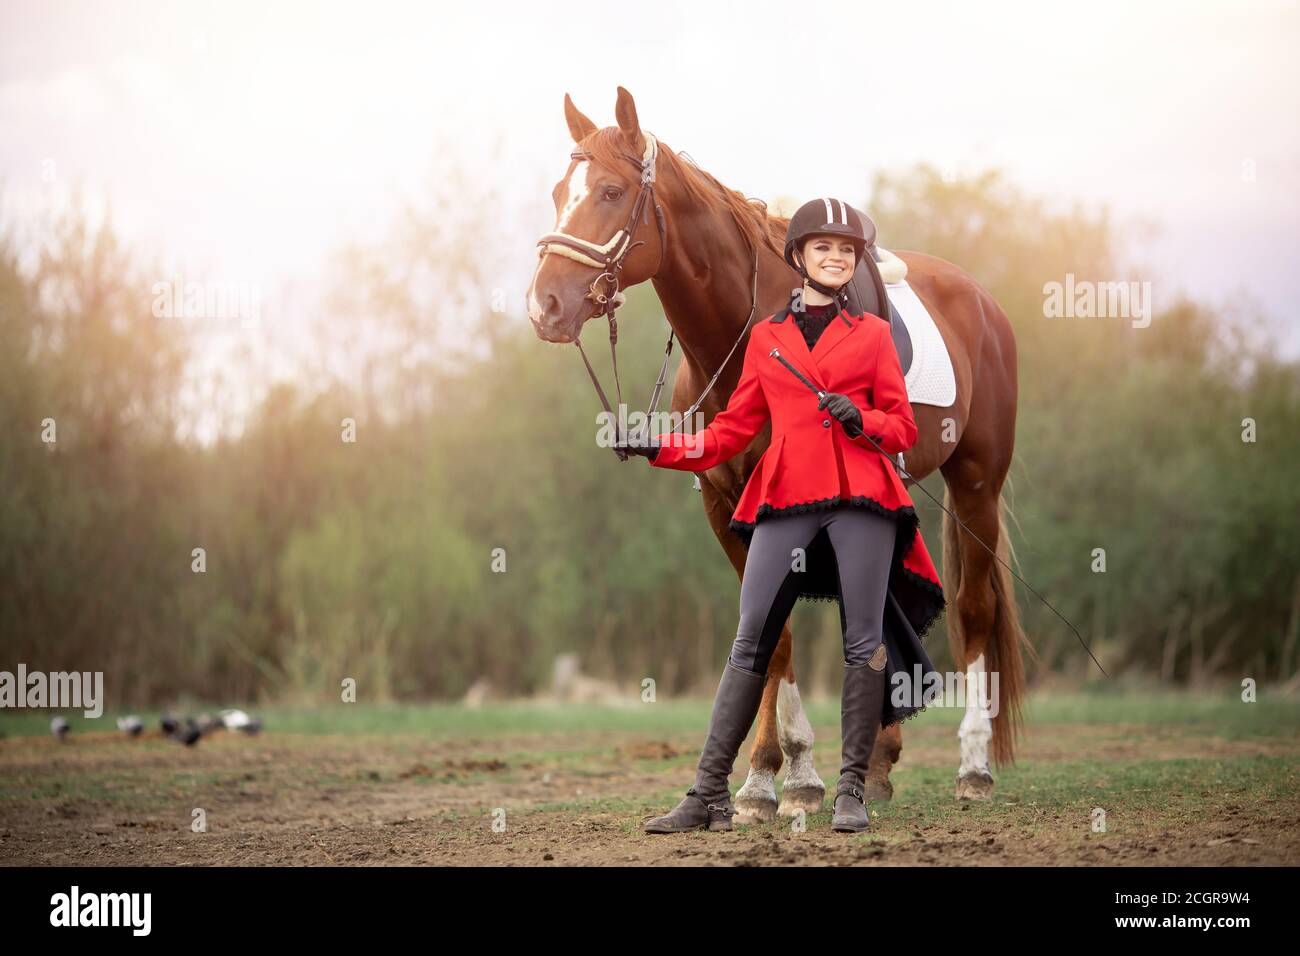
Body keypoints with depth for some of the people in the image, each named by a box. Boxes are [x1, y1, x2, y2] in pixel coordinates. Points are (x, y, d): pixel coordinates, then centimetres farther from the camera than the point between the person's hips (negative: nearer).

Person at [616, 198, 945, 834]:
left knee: (863, 640, -4)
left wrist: (863, 420, -9)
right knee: (750, 642, -4)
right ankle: (709, 793, -4)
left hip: (860, 499, -1)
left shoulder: (872, 334, 14)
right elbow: (733, 430, 16)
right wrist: (660, 448, 5)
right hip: (786, 499, 1)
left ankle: (851, 792, 2)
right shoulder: (765, 337, 17)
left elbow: (903, 428, 11)